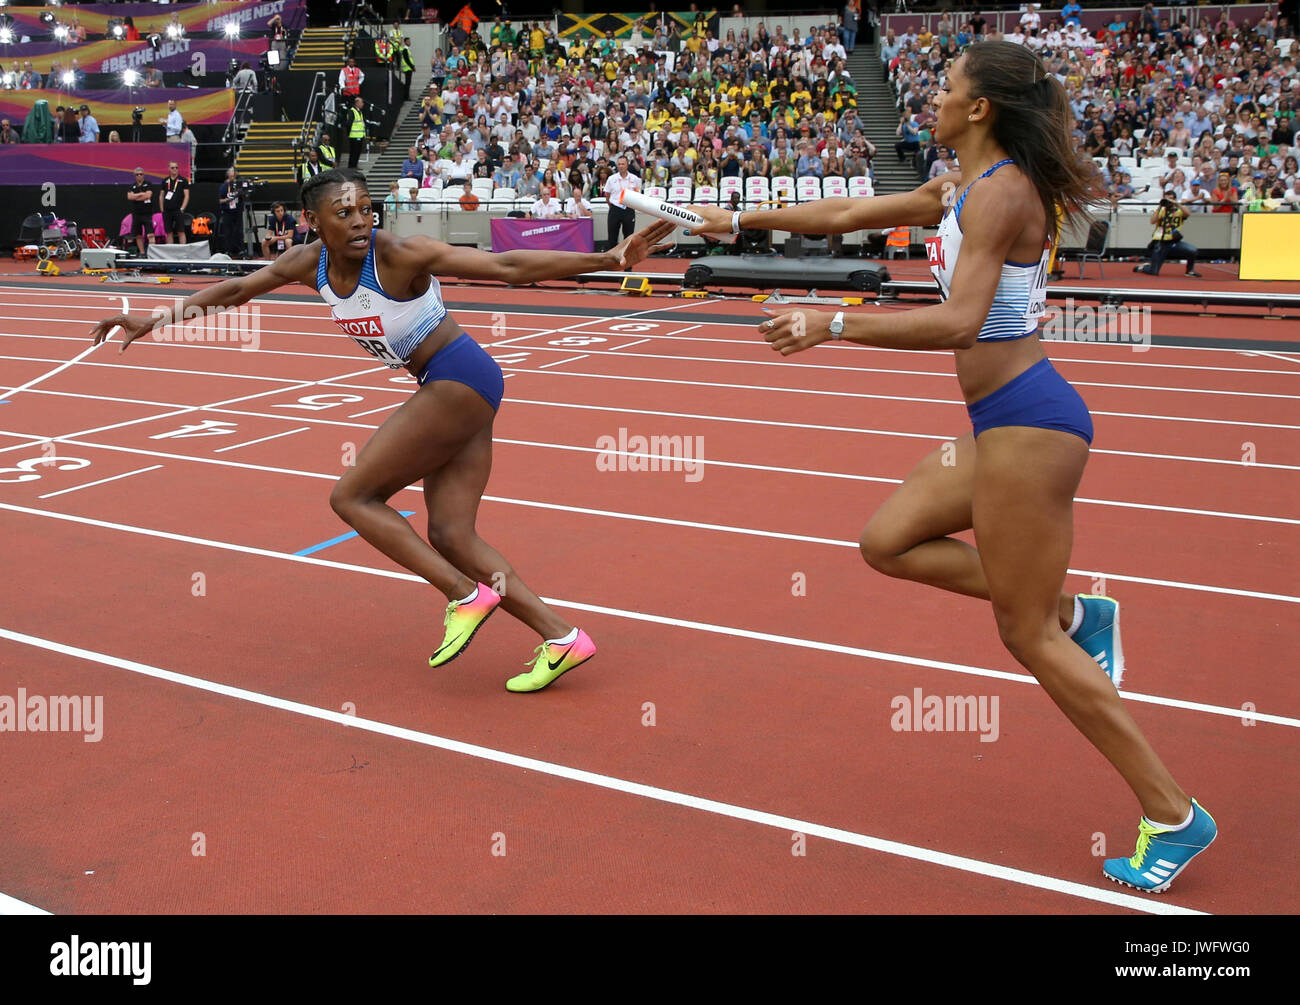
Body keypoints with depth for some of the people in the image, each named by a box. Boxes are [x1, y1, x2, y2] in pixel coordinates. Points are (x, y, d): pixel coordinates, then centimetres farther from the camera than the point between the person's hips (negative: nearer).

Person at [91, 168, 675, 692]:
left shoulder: (400, 255, -19)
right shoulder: (309, 262, 2)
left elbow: (509, 267, -22)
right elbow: (236, 289, 17)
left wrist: (611, 258, -28)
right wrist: (156, 318, 13)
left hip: (459, 381, -8)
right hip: (447, 389, 8)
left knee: (352, 497, -6)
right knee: (450, 536, 2)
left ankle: (467, 595, -6)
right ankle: (561, 637, 3)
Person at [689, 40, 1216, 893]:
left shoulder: (1001, 190, -15)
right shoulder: (959, 190, 14)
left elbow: (959, 322, -27)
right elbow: (847, 214, 22)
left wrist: (830, 325, -27)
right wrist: (742, 220, 24)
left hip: (1028, 423, -10)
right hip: (1002, 423, 10)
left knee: (1026, 636, -3)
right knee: (887, 541, 12)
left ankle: (1174, 815, 11)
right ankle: (1073, 613, 12)